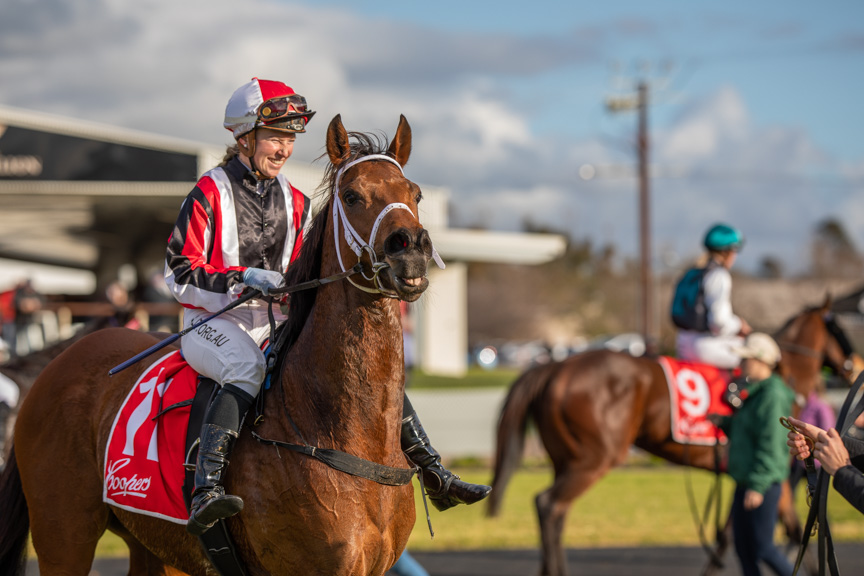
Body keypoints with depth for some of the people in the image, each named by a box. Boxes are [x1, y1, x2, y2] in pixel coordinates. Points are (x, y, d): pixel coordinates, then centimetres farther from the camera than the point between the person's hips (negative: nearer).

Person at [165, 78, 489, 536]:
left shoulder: (294, 202, 14)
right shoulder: (209, 195, -6)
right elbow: (178, 272, -11)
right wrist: (244, 278, -22)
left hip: (278, 322, 7)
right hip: (215, 321, -7)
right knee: (247, 370, -40)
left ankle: (432, 473, -1)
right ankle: (205, 494, -51)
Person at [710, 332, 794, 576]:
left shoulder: (772, 396, -17)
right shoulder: (756, 393, 14)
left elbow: (770, 444, -21)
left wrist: (757, 486, -24)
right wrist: (725, 422, 8)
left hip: (763, 483, -10)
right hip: (746, 482, 10)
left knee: (762, 548, -4)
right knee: (743, 547, 9)